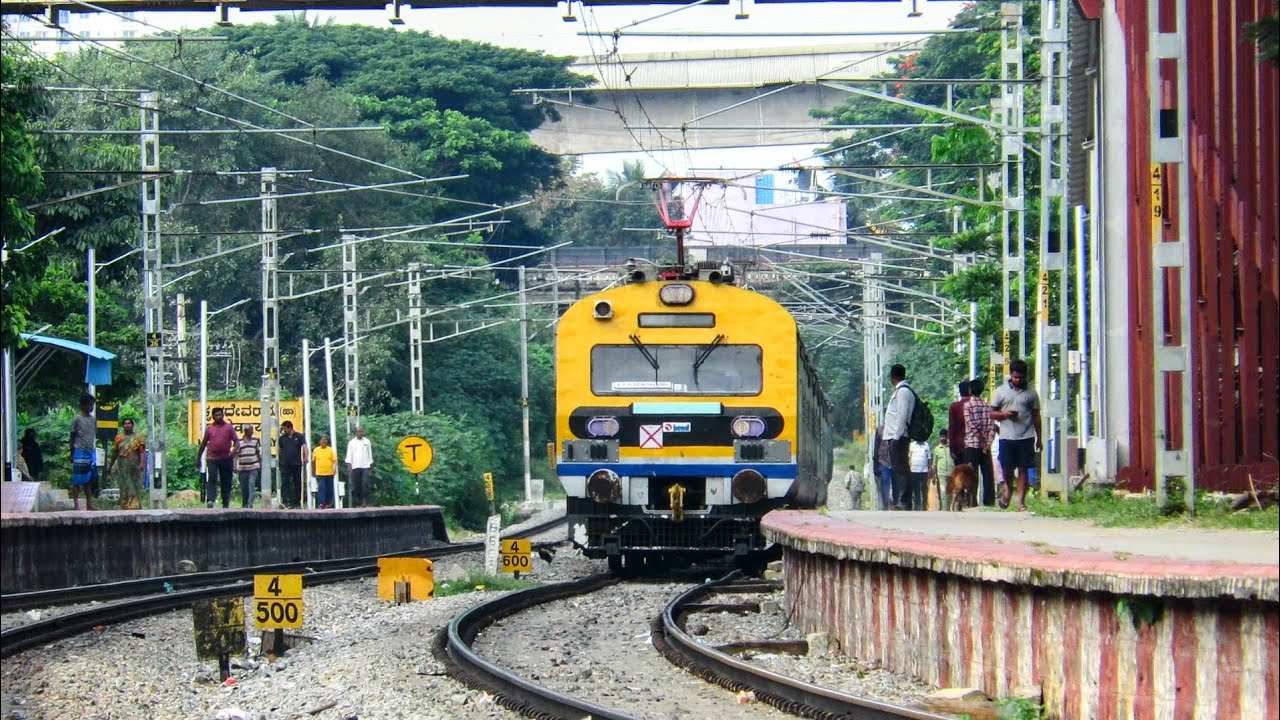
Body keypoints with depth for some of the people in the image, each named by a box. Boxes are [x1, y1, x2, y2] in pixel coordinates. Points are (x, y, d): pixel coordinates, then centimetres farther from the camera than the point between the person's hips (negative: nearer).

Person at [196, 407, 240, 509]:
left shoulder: (229, 427, 6)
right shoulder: (209, 428, 7)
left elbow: (236, 441, 3)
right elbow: (203, 444, 13)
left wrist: (234, 451, -17)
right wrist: (198, 458, 13)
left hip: (226, 459, 1)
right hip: (212, 458, -1)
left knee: (226, 481, 6)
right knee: (211, 479, -16)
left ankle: (226, 503, 12)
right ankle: (210, 500, -25)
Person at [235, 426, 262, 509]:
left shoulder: (255, 441, 8)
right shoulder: (239, 442, 2)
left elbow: (259, 454, 15)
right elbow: (236, 455, 3)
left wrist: (260, 466, 14)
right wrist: (235, 468, -3)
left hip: (253, 468, 0)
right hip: (242, 469, 0)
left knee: (251, 487, -11)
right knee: (243, 488, 7)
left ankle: (250, 504, -13)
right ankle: (244, 504, 23)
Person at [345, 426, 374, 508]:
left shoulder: (367, 442, 11)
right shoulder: (352, 443, 7)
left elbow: (370, 454, 15)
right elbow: (349, 455, 3)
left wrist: (371, 464, 14)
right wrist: (349, 465, -8)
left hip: (365, 466, 0)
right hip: (355, 466, 0)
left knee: (365, 482, -15)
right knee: (356, 485, -1)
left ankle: (364, 501, -14)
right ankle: (356, 502, 3)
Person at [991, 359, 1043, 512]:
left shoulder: (1031, 393, 7)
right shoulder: (1001, 391, 7)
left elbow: (1036, 416, 12)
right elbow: (991, 413, 8)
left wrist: (1038, 438, 11)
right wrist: (1004, 414, -13)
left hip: (1026, 437, 0)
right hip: (1007, 437, 0)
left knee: (1023, 469, -2)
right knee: (1007, 468, 4)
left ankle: (1021, 502, -1)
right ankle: (1007, 488, 34)